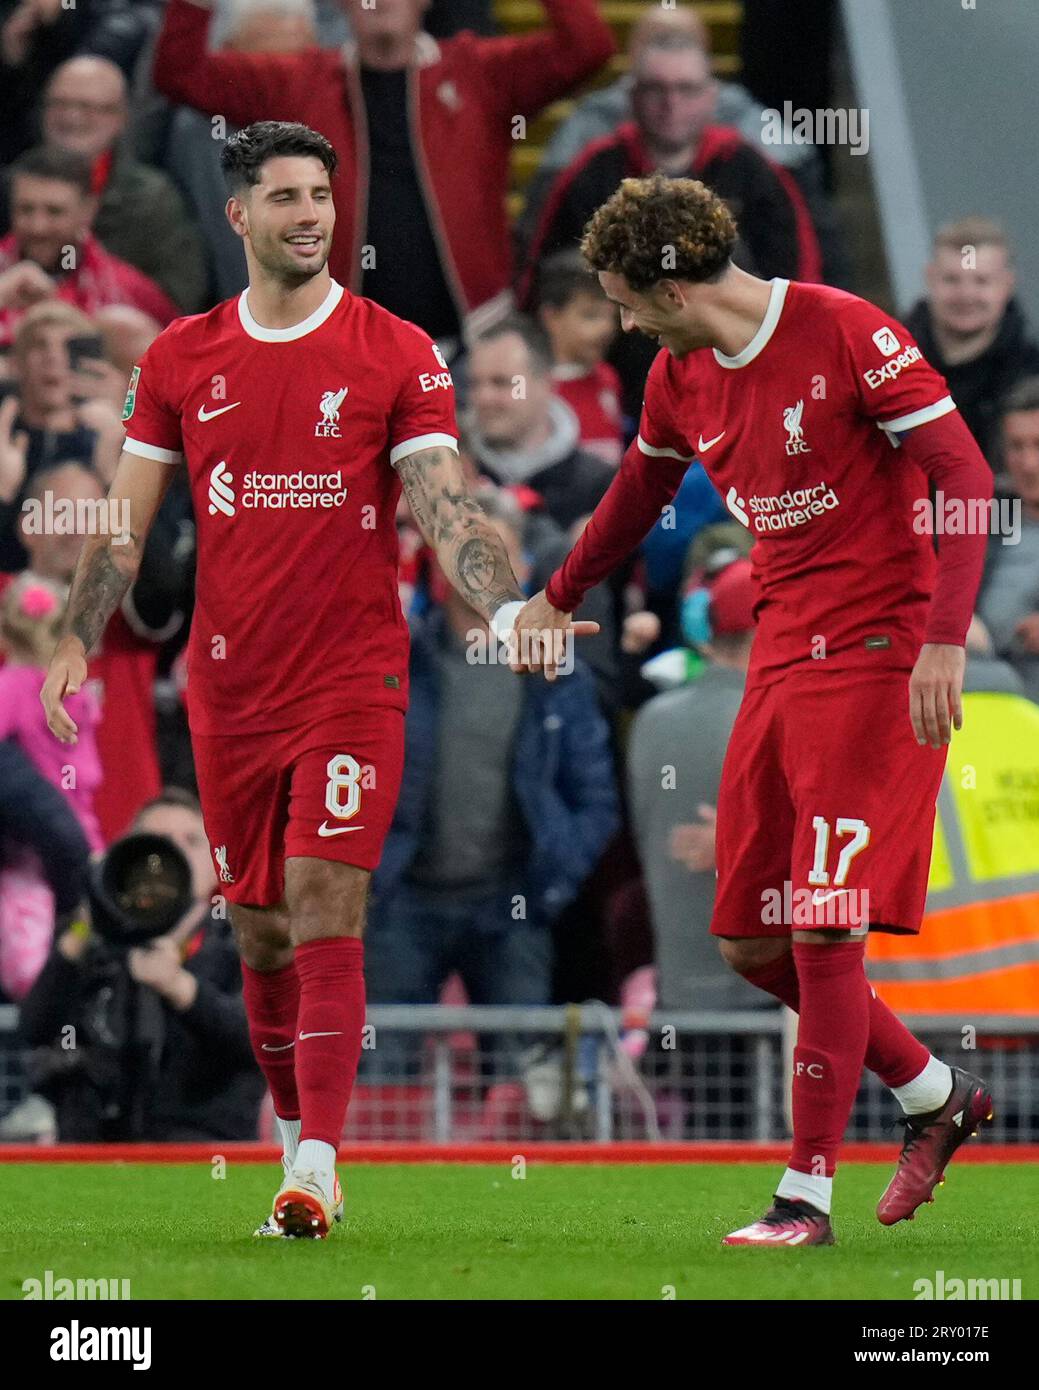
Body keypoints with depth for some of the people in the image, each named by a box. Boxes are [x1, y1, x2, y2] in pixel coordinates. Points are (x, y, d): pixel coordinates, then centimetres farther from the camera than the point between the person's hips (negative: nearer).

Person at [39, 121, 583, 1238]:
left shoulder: (398, 356, -1)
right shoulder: (181, 360, 7)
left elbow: (443, 507, -6)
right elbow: (126, 517, 10)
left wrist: (508, 610, -23)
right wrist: (76, 642, -2)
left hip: (354, 679, -3)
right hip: (227, 687, 3)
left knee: (326, 912, -13)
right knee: (260, 934, 8)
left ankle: (316, 1171, -15)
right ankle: (295, 1138, 22)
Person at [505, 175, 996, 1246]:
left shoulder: (846, 333, -13)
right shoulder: (680, 377, 9)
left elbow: (965, 475, -15)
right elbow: (639, 492, 29)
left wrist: (945, 639, -23)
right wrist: (557, 598, 42)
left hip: (877, 657, -8)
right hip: (779, 657, 8)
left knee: (822, 928, -13)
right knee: (750, 941, 6)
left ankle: (807, 1195, -7)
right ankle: (936, 1095, 24)